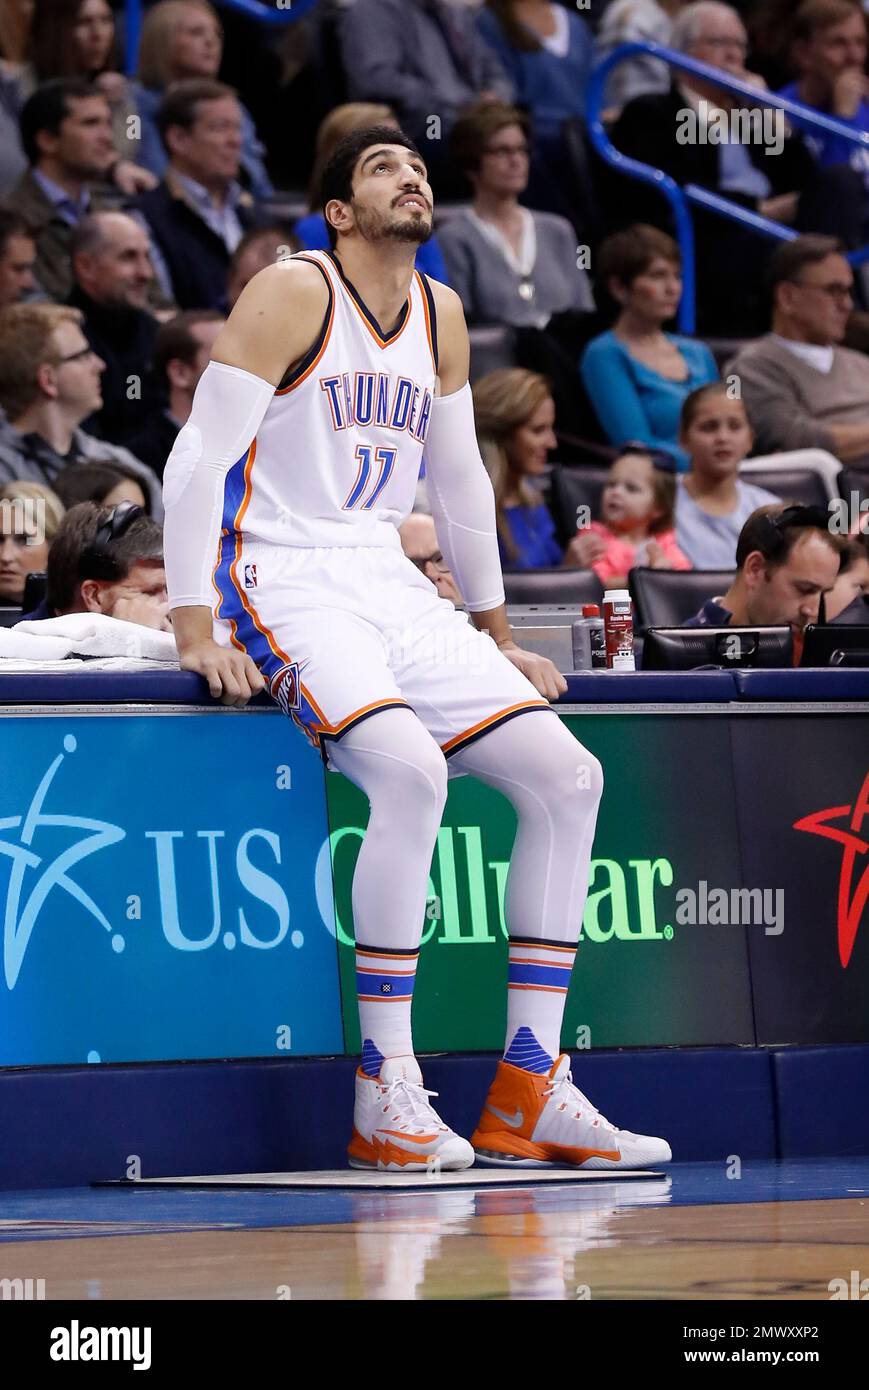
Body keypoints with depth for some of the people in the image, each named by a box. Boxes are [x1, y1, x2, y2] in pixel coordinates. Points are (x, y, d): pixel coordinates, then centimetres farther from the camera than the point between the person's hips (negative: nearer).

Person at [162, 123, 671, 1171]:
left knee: (568, 777, -5)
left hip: (390, 589, 8)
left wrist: (496, 631, 26)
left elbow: (459, 481, 25)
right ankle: (384, 1092, -27)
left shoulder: (441, 316, 13)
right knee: (410, 768, -32)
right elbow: (196, 460, -13)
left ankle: (528, 1092, -3)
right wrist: (193, 627, -20)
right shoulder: (293, 295, -9)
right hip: (282, 586, -8)